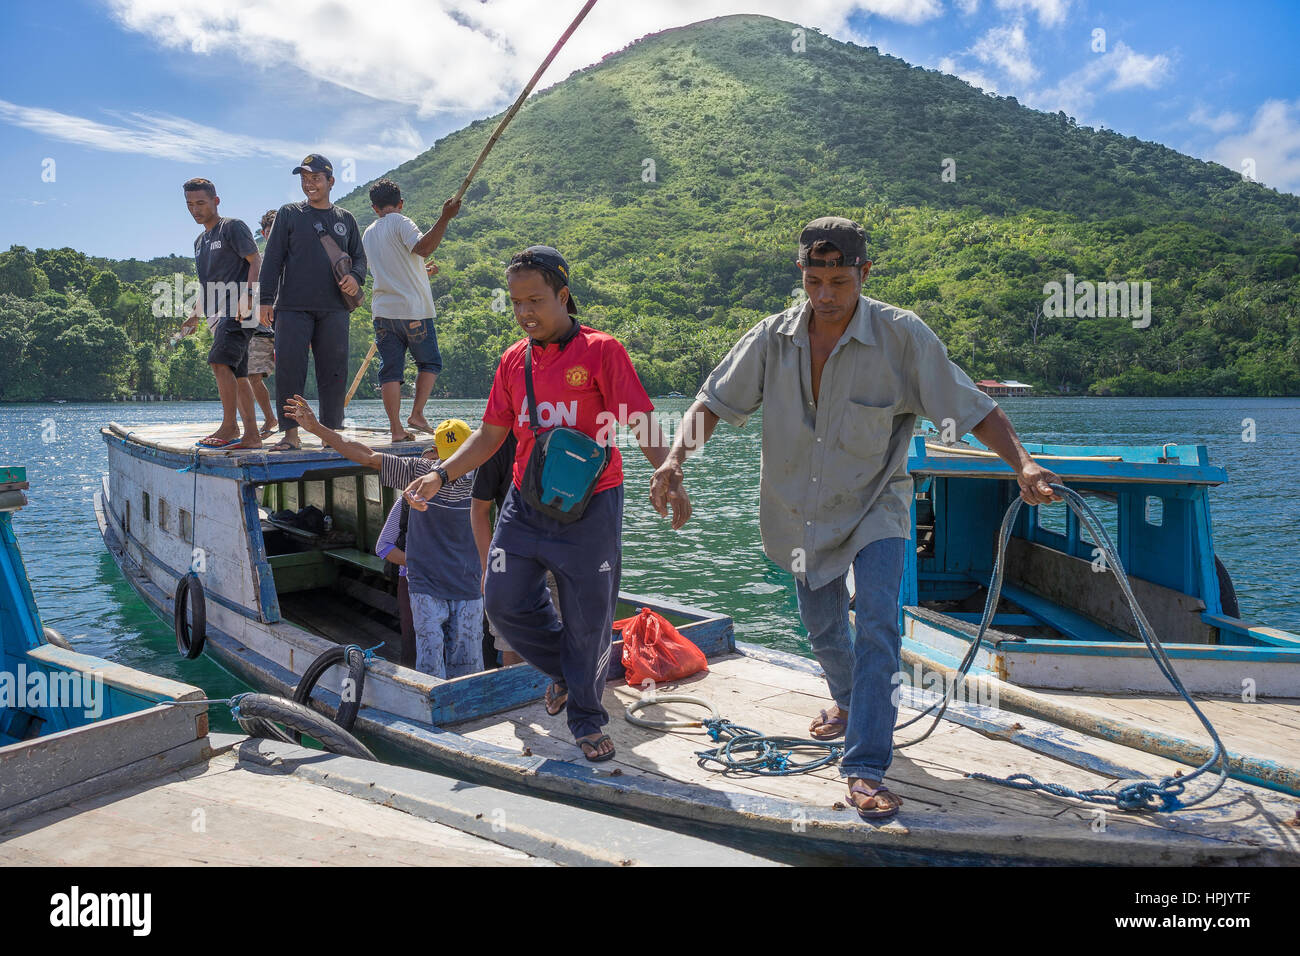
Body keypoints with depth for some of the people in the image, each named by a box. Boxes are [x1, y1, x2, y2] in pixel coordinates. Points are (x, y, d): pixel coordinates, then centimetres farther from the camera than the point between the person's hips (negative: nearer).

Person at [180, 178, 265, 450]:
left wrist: (246, 295, -22)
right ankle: (252, 435, 4)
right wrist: (195, 315, 27)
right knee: (237, 374, 4)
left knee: (220, 361, -22)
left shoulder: (233, 227, -1)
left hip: (238, 309, -9)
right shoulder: (200, 241, 24)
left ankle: (230, 427, -17)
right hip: (219, 313, 9)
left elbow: (256, 261, -10)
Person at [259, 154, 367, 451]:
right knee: (289, 369, -7)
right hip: (293, 307, -1)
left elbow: (359, 256, 19)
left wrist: (356, 277, -5)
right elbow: (273, 258, 6)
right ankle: (291, 435, -2)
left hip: (334, 308, 2)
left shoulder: (345, 219, 15)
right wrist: (266, 300, -2)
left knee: (333, 371, 0)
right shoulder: (289, 214, 9)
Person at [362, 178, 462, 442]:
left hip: (383, 311, 5)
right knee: (430, 363, 10)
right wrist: (445, 218, -25)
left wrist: (421, 272, 41)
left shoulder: (368, 234, 17)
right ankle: (417, 414, -2)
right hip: (413, 310, -5)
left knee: (390, 369, 4)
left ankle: (396, 428, -1)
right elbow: (423, 248, -23)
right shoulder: (401, 223, -3)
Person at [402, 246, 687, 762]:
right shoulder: (513, 360, 8)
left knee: (587, 620, 4)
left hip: (589, 509, -5)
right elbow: (491, 434, 13)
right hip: (525, 504, 5)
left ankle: (587, 716, 27)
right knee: (503, 602, 5)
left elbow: (641, 422, -13)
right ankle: (567, 671, 32)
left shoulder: (601, 351, -7)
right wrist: (440, 475, 2)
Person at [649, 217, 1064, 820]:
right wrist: (675, 459, -24)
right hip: (800, 509, 4)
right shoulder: (773, 338, -10)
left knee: (876, 625, -19)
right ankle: (848, 701, 50)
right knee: (821, 627, 19)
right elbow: (714, 401, -7)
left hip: (875, 505, -3)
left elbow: (973, 409, -16)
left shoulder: (902, 335, -18)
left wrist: (1022, 463, -31)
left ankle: (865, 769, -11)